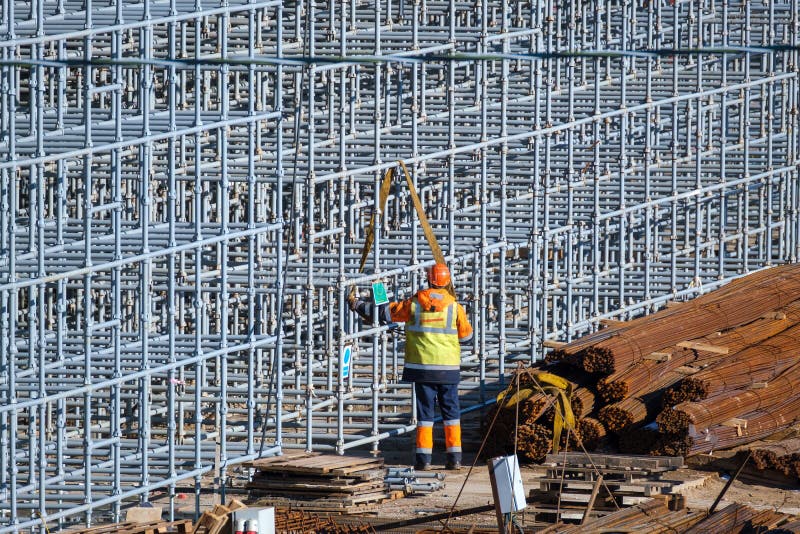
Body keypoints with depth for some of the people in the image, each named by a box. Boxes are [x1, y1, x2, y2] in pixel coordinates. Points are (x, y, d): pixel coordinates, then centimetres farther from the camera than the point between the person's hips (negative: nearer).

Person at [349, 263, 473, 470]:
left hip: (422, 367, 0)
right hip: (448, 368, 0)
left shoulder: (414, 304, -2)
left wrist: (358, 305, 19)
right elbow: (466, 336, 8)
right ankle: (454, 458, 4)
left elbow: (385, 312, 6)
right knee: (451, 412, 7)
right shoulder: (454, 307, -3)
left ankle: (424, 458, 1)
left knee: (425, 413, 4)